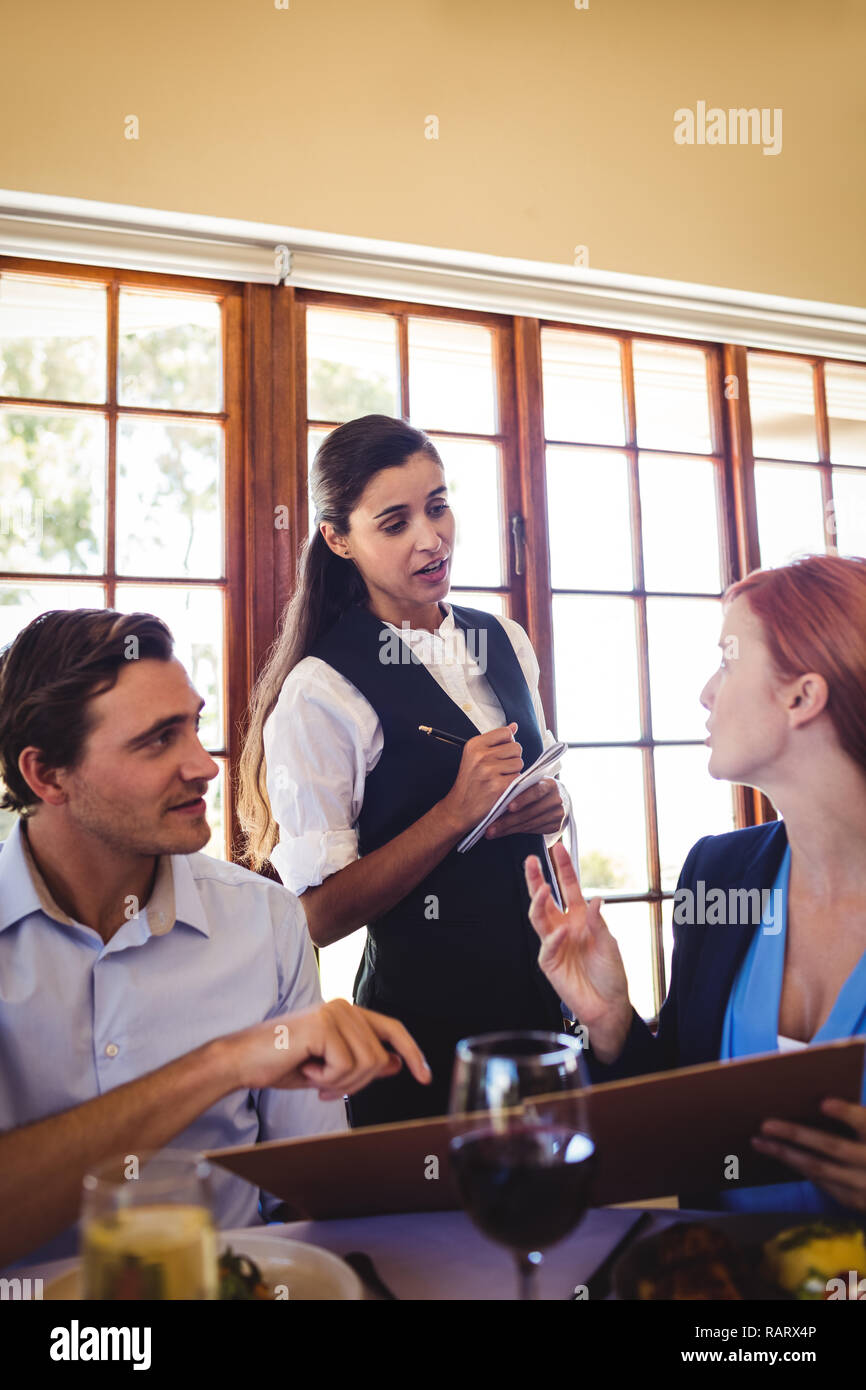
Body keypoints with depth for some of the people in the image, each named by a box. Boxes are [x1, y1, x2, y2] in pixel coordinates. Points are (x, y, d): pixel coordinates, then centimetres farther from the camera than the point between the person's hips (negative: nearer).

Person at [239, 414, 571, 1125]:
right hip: (424, 1008, -6)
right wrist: (458, 812, -24)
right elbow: (320, 915, -16)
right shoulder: (320, 692, -15)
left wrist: (551, 807, -5)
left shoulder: (506, 642, 5)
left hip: (541, 983, 6)